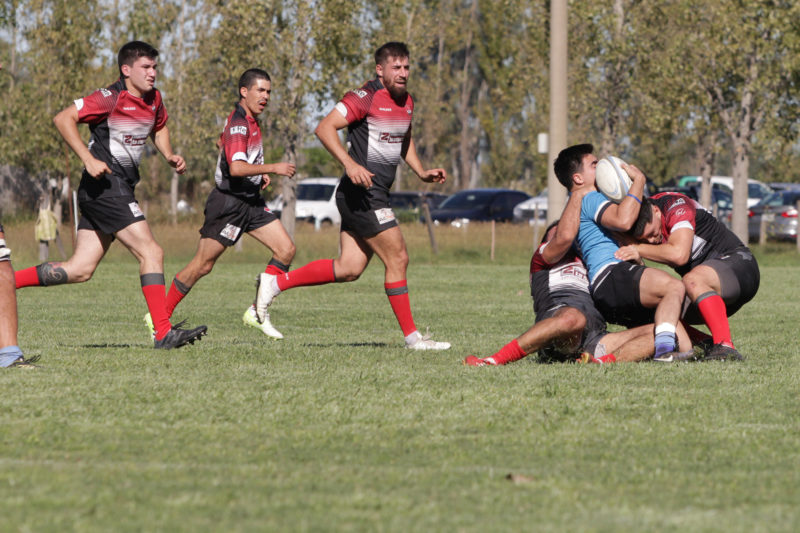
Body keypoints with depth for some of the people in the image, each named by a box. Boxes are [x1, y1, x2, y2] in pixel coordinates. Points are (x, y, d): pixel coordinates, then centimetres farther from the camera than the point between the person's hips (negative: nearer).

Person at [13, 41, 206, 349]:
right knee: (151, 253, -13)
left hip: (121, 189, 9)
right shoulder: (110, 98, -13)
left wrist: (169, 156, 12)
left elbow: (158, 128, 32)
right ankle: (164, 333, -13)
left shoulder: (153, 99, 12)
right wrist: (89, 159, -23)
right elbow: (63, 119, -16)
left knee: (80, 270, 6)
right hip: (105, 186, -9)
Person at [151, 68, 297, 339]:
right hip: (228, 203, -9)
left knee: (286, 249, -2)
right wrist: (272, 168, -26)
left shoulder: (250, 123, 12)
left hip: (251, 202, 9)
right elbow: (236, 168, -31)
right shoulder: (238, 123, -19)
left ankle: (257, 313, 2)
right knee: (202, 265, -4)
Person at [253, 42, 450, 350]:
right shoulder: (366, 97, -14)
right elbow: (324, 128, -20)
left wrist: (421, 172, 17)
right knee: (398, 259, -7)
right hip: (362, 194, -9)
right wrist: (350, 164, -31)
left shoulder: (407, 102, 14)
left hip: (377, 195, 9)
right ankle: (412, 337, 2)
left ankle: (275, 283, 14)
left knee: (349, 269, 6)